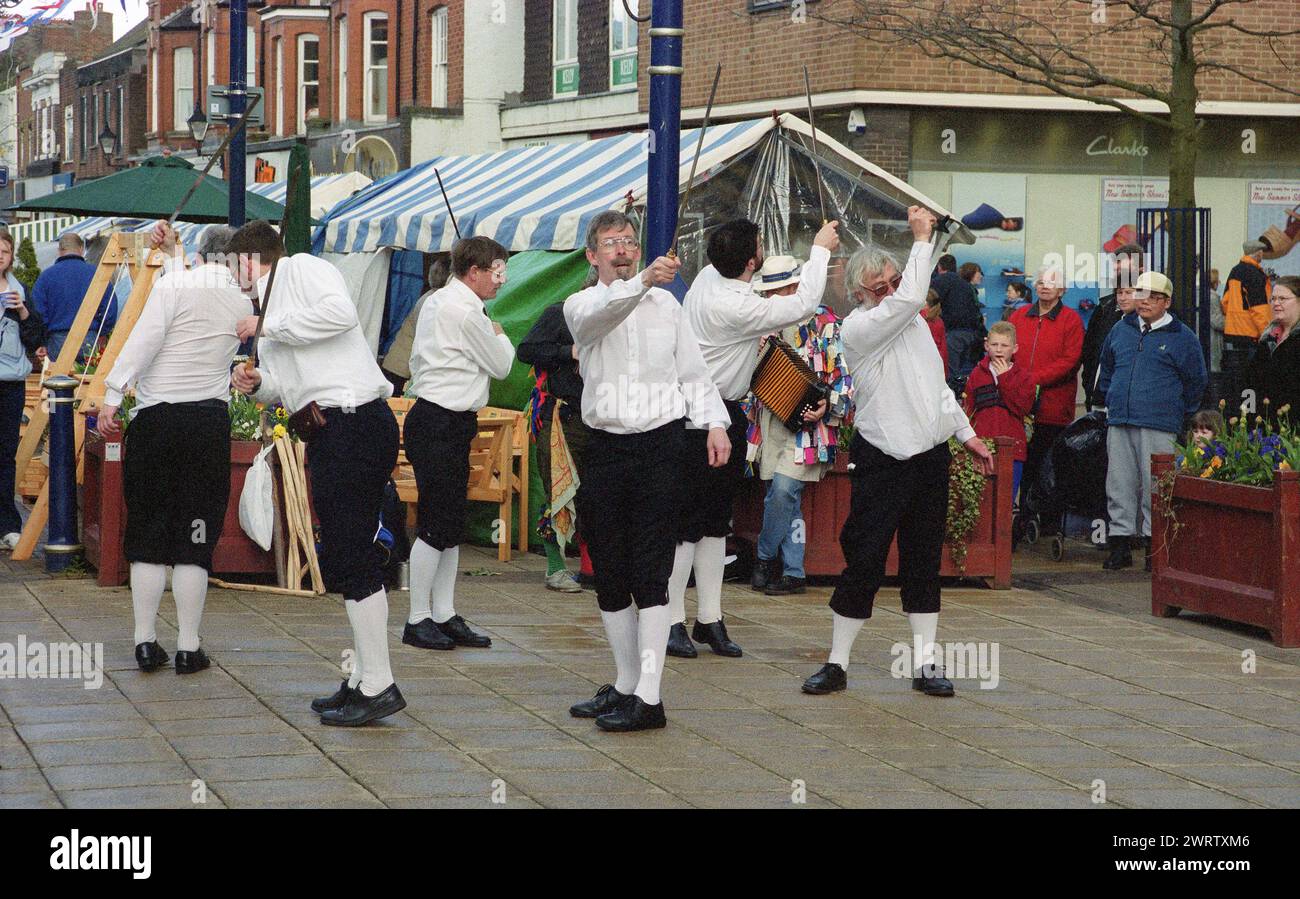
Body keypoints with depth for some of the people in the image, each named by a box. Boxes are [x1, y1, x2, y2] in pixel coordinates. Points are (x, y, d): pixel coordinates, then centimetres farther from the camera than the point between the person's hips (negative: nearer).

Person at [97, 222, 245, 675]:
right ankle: (189, 647, 4)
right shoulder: (244, 301, 10)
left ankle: (146, 642, 8)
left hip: (157, 417, -2)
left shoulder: (174, 284, -2)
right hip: (211, 421, 2)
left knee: (148, 534, 7)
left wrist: (113, 394, -15)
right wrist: (173, 254, 36)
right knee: (195, 539, 5)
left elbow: (146, 337, -14)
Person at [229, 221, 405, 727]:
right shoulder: (269, 302, 26)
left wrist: (268, 326, -12)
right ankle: (363, 679, 20)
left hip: (354, 420, -11)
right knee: (342, 560, 14)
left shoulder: (302, 268, -1)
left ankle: (378, 686, -10)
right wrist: (257, 385, 5)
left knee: (352, 558, -11)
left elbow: (340, 311, -22)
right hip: (328, 433, 11)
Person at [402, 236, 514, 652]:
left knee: (451, 524, 11)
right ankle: (418, 621, -3)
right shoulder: (467, 312, -15)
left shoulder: (435, 302, 16)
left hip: (431, 415, 11)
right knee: (436, 524, -7)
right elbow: (501, 366, -4)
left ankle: (444, 616, 15)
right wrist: (500, 336, 13)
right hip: (441, 425, -11)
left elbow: (416, 360, 22)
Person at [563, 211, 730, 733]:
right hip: (605, 449, 2)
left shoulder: (666, 305, 12)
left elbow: (694, 373, 14)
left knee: (649, 575, -8)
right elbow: (601, 313, -20)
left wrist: (714, 422, -3)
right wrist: (643, 282, -39)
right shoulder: (582, 306, 6)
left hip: (659, 445, -1)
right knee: (608, 576, 7)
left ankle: (648, 697, -9)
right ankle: (626, 685, 21)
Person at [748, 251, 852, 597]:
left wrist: (827, 407, -18)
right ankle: (793, 573, 8)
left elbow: (842, 372, -5)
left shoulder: (823, 321, -4)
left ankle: (764, 557, 0)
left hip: (805, 422, -6)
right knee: (787, 499, 5)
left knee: (783, 489, -17)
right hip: (771, 420, 6)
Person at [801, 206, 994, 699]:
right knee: (864, 561, -5)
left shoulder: (911, 321, 14)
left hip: (931, 456, 7)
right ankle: (837, 663, 5)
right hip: (882, 462, -7)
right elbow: (911, 298, -25)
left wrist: (968, 435, 19)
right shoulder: (858, 328, -11)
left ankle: (925, 663, 12)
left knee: (924, 563, 8)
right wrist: (923, 238, -16)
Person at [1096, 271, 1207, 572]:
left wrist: (1179, 414, 9)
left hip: (1159, 426, -4)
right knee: (1119, 484, 4)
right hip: (1119, 424, 4)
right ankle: (1120, 543, 9)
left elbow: (1195, 380, 8)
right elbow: (1106, 368, 28)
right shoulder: (1121, 330, 14)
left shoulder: (1182, 338, 1)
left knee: (1155, 486, -5)